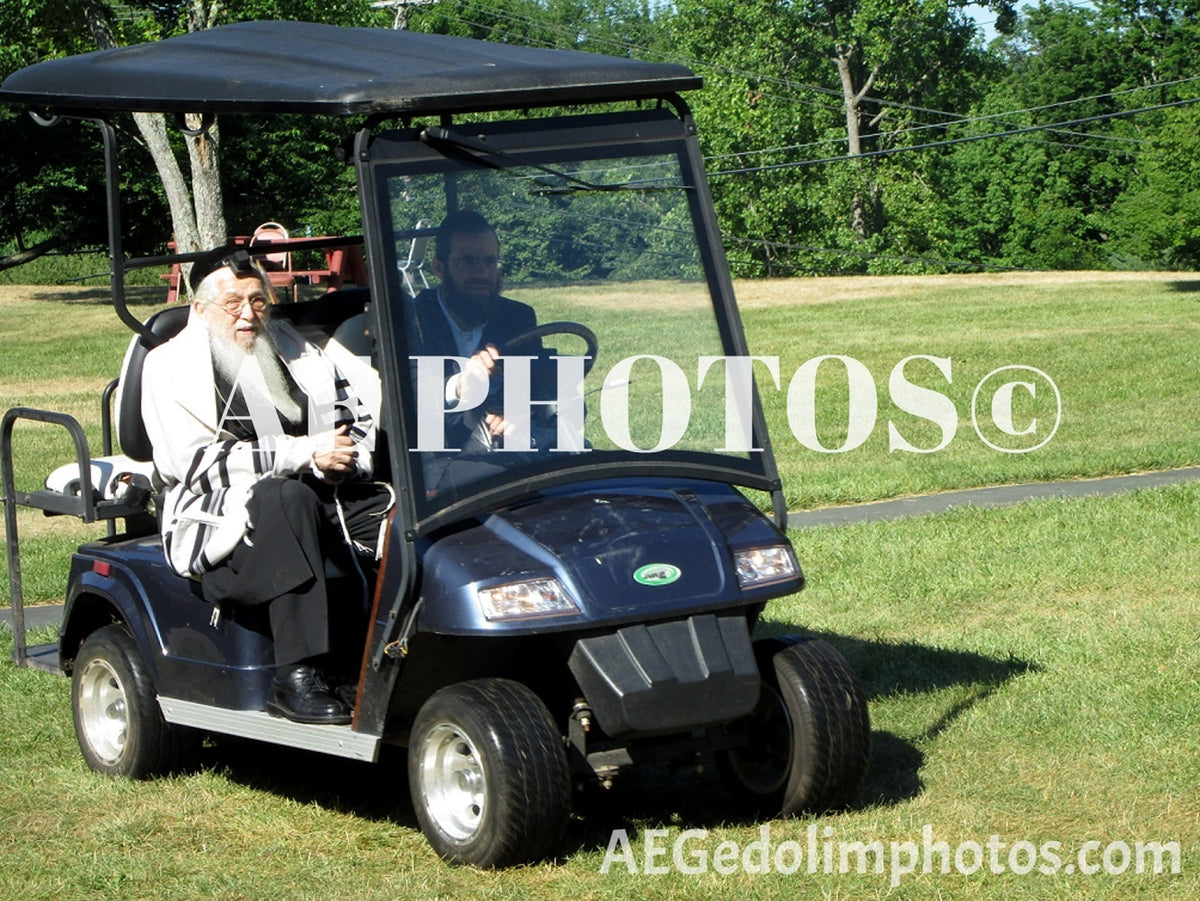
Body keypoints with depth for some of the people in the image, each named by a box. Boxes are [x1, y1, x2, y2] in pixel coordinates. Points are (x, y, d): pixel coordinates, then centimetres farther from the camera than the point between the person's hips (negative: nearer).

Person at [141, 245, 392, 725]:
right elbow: (196, 461, -12)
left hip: (321, 500, 5)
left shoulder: (297, 352, 20)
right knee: (287, 498, -38)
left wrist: (342, 459, -6)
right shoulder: (170, 367, 1)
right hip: (223, 522, -5)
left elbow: (358, 420, 20)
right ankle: (297, 679, -40)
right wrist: (304, 454, -19)